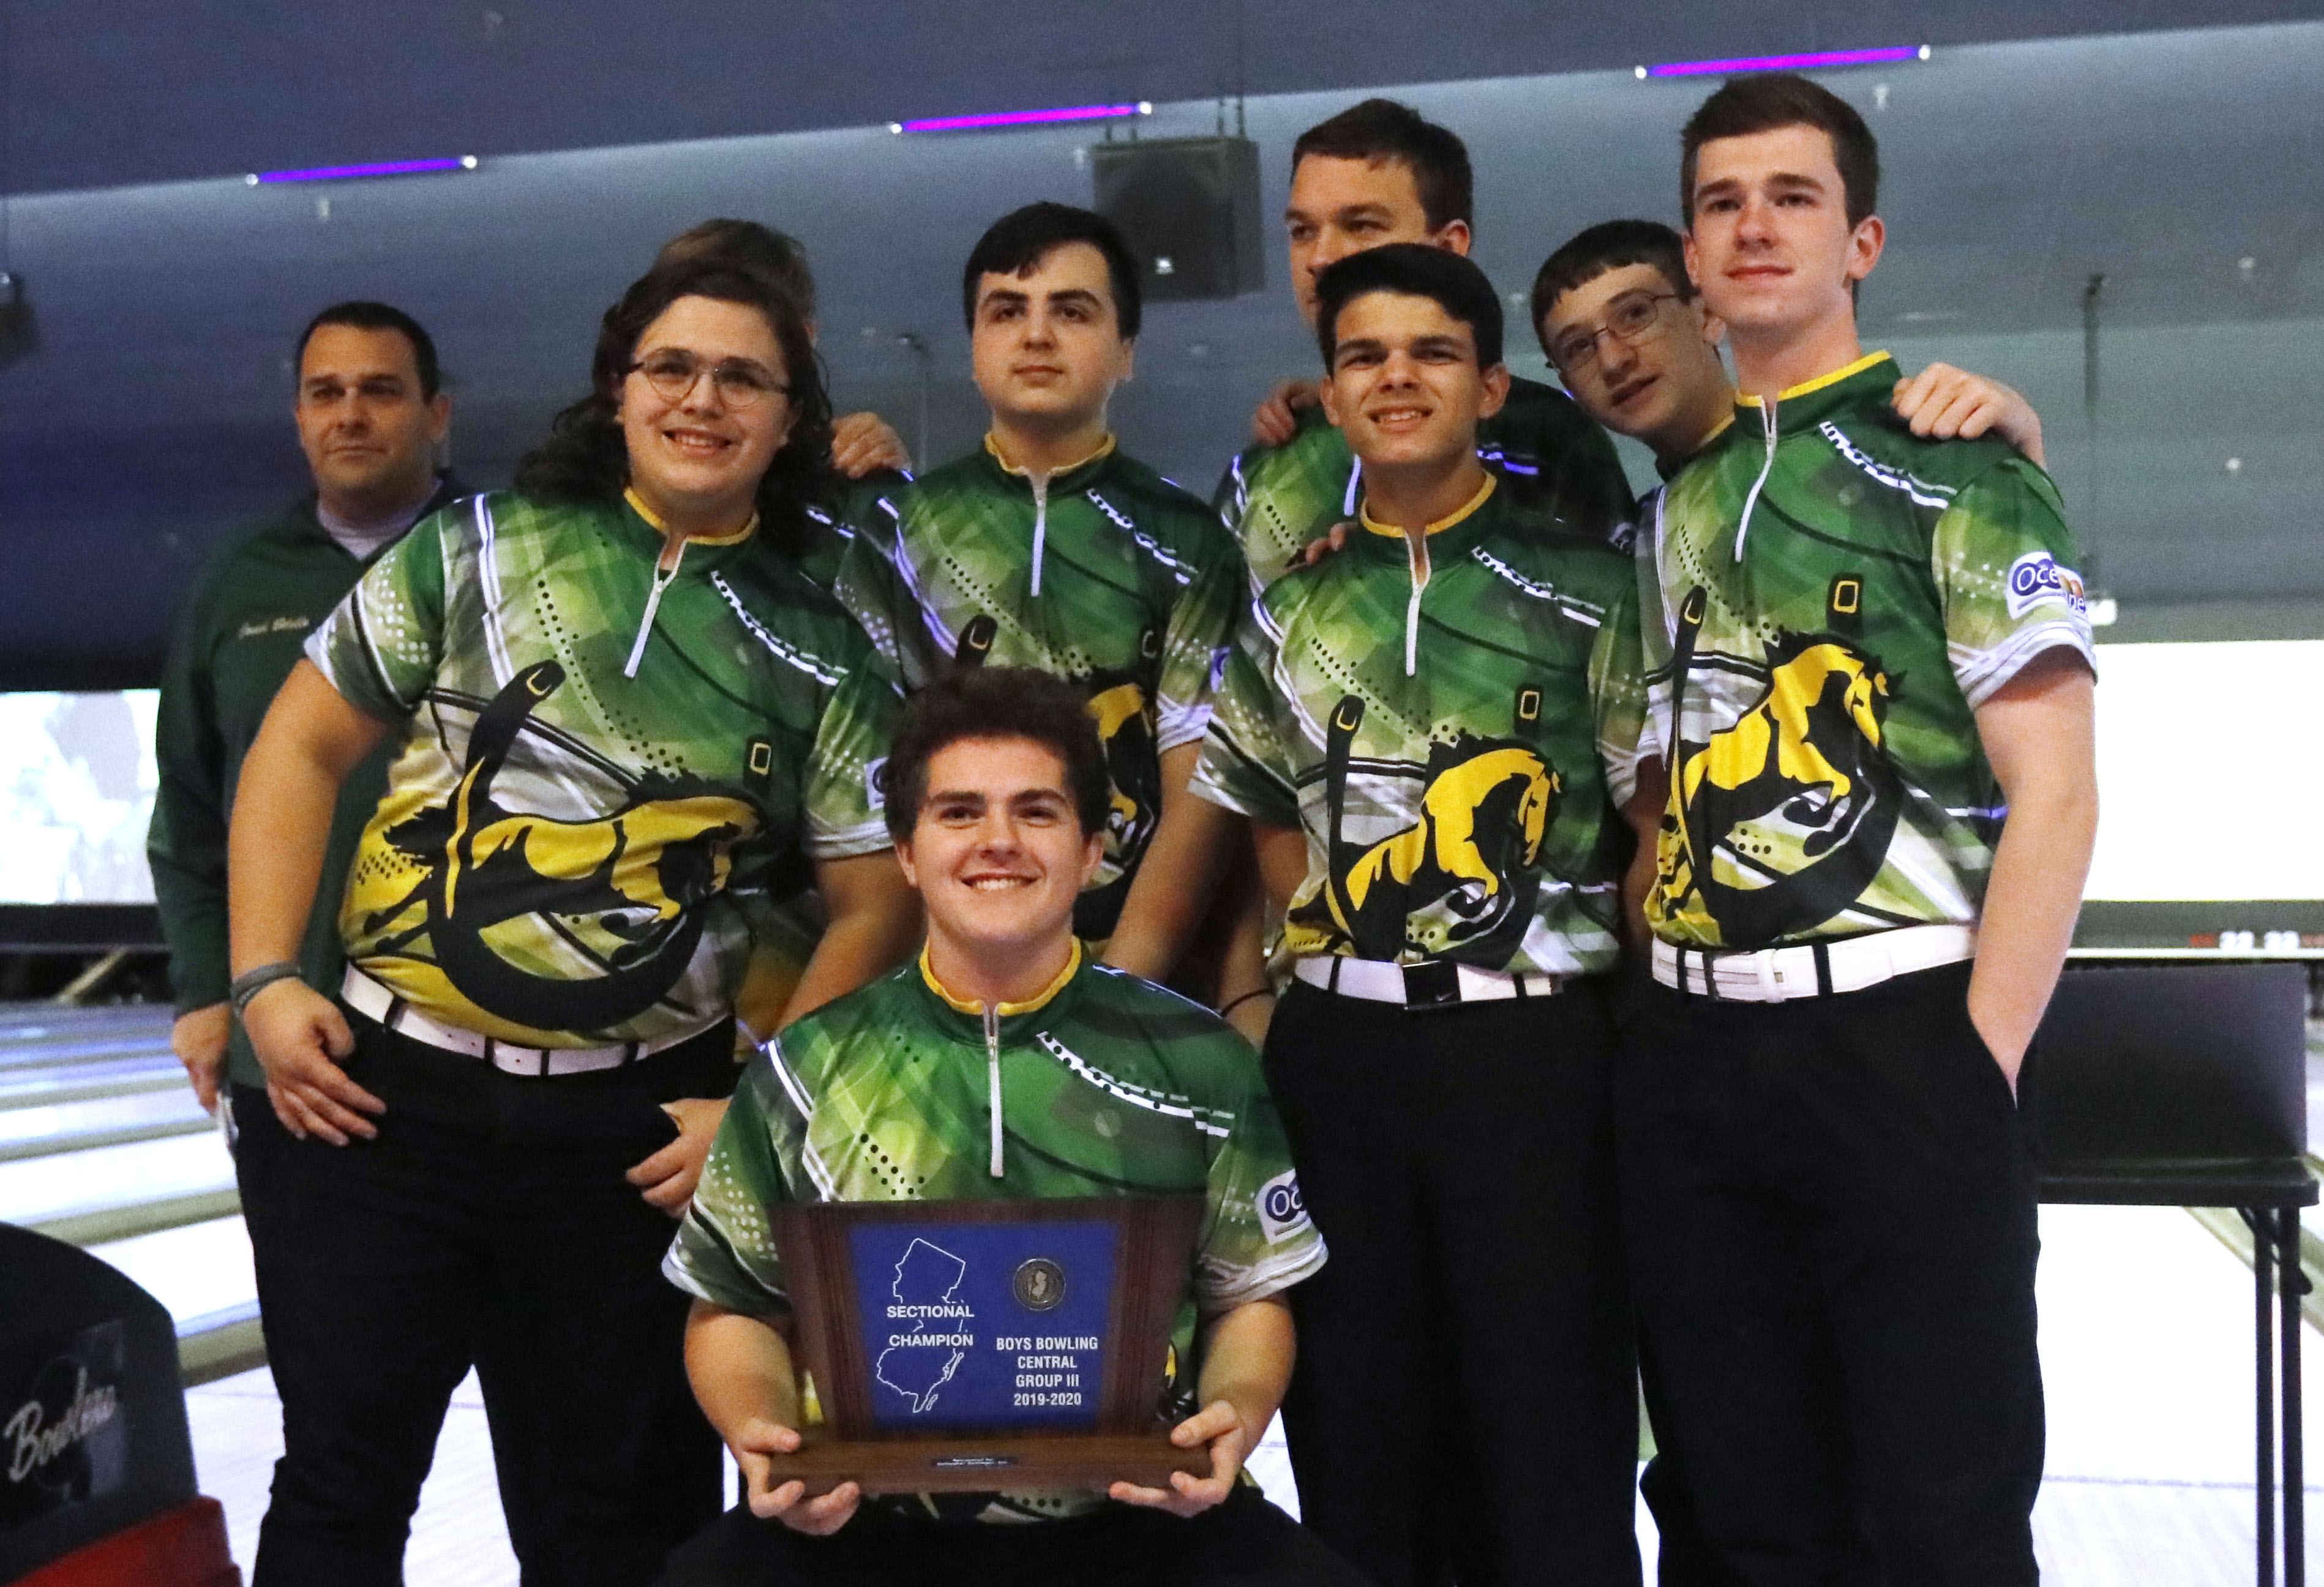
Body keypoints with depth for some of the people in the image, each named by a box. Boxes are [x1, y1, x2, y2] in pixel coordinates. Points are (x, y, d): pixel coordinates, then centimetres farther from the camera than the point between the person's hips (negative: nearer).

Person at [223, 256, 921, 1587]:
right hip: (381, 1089, 0)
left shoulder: (825, 657, 2)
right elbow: (303, 747, 5)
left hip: (634, 1130, 0)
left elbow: (873, 904, 3)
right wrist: (265, 979, -4)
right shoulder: (477, 553, 2)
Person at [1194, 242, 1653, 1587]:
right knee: (1355, 1432, 11)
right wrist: (1347, 935, 2)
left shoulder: (1582, 583, 0)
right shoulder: (1292, 600, 9)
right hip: (1337, 1050, 3)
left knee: (1552, 1433, 3)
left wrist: (1610, 981, -5)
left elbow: (1661, 816, 1)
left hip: (1533, 1049, -3)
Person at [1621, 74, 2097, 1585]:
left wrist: (1978, 1066, -14)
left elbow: (2054, 797, -7)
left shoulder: (1952, 469, -1)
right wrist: (1646, 1023, 6)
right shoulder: (1679, 498, 15)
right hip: (1689, 1058, 5)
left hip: (1897, 1040, -5)